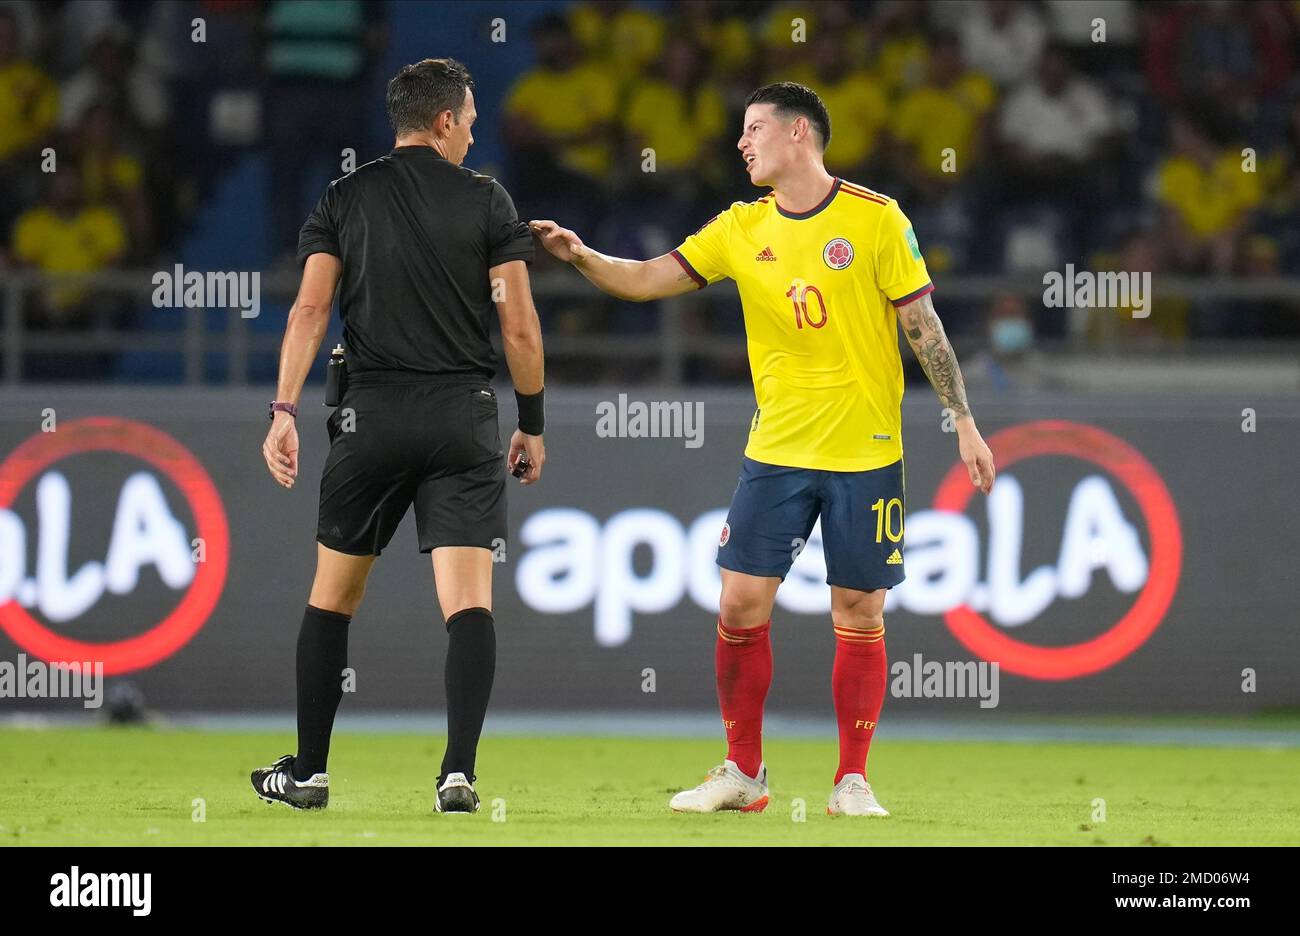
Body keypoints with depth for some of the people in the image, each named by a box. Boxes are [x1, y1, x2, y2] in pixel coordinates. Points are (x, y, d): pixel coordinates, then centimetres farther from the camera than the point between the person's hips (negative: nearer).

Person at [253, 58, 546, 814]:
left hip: (373, 412, 2)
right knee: (469, 601, -6)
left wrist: (285, 410, -6)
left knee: (334, 595, 14)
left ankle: (309, 772, 17)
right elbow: (520, 327, -1)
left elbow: (311, 308, -3)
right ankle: (459, 772, -20)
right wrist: (533, 425, 10)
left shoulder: (344, 200, 6)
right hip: (465, 413, -1)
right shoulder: (487, 201, 2)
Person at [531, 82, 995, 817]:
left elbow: (924, 326, -3)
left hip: (865, 453, -3)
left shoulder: (876, 219, -6)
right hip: (776, 450, 3)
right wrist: (581, 257, -13)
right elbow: (649, 280, 5)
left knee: (860, 617, 1)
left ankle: (853, 780, 12)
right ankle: (744, 773, 11)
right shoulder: (741, 230, 5)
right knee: (741, 603, -2)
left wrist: (965, 424, -4)